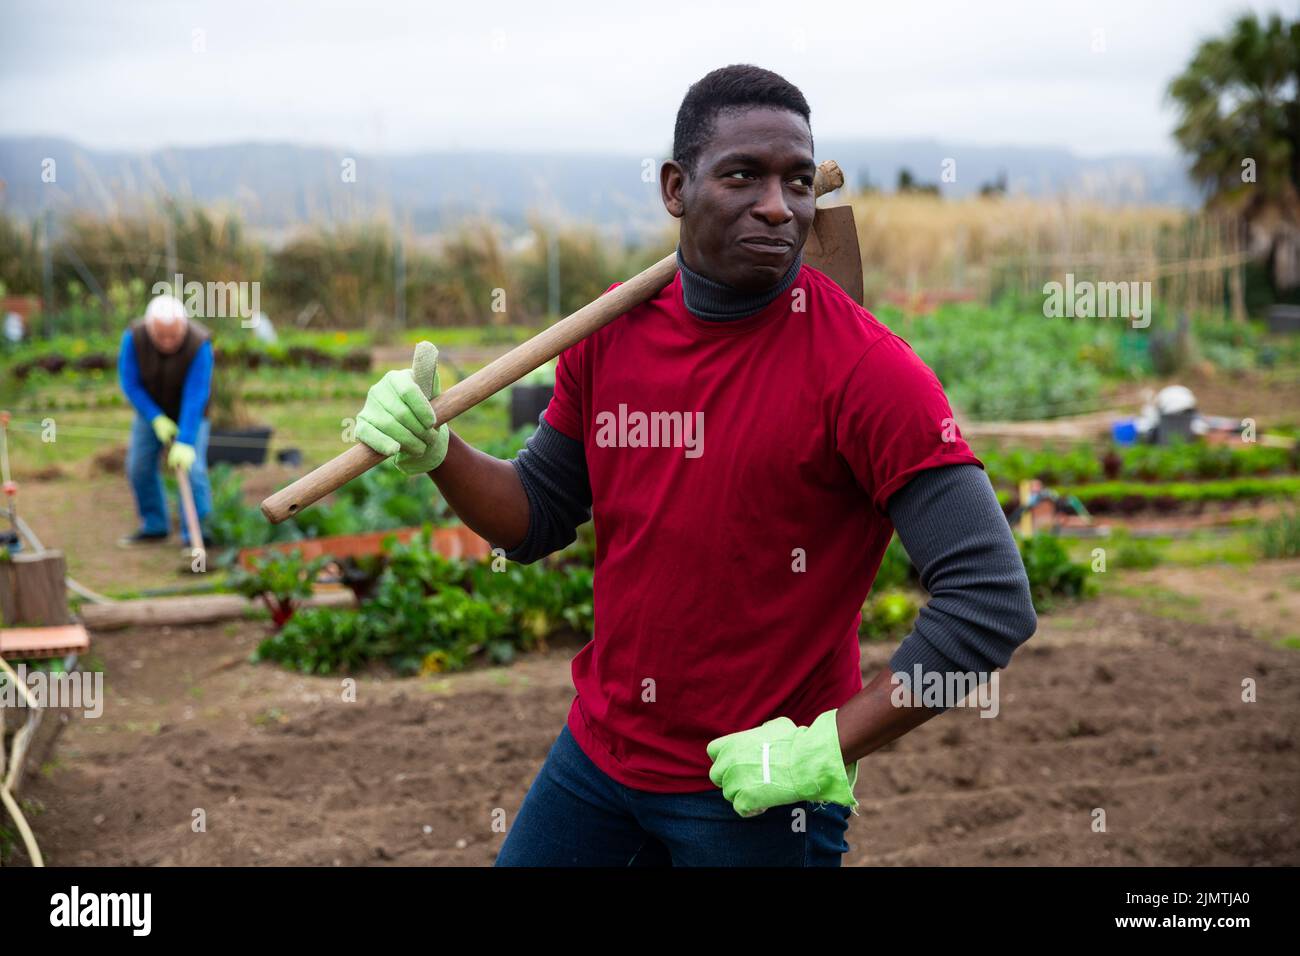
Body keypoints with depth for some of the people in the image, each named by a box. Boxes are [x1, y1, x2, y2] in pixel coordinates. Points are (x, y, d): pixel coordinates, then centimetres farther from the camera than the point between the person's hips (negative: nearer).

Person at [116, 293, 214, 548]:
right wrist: (157, 420, -24)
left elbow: (195, 397, -36)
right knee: (139, 466, 3)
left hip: (190, 412, -3)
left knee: (192, 467, -17)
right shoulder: (133, 338, -27)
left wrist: (185, 443, -40)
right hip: (152, 409, 3)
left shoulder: (200, 345, -35)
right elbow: (130, 383, -18)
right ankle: (154, 528, 18)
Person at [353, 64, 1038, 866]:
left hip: (762, 800, -5)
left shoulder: (864, 368, -18)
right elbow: (538, 519, 10)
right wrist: (435, 452, -9)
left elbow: (993, 604, -22)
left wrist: (825, 748, -21)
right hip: (597, 755, 5)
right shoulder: (613, 333, -1)